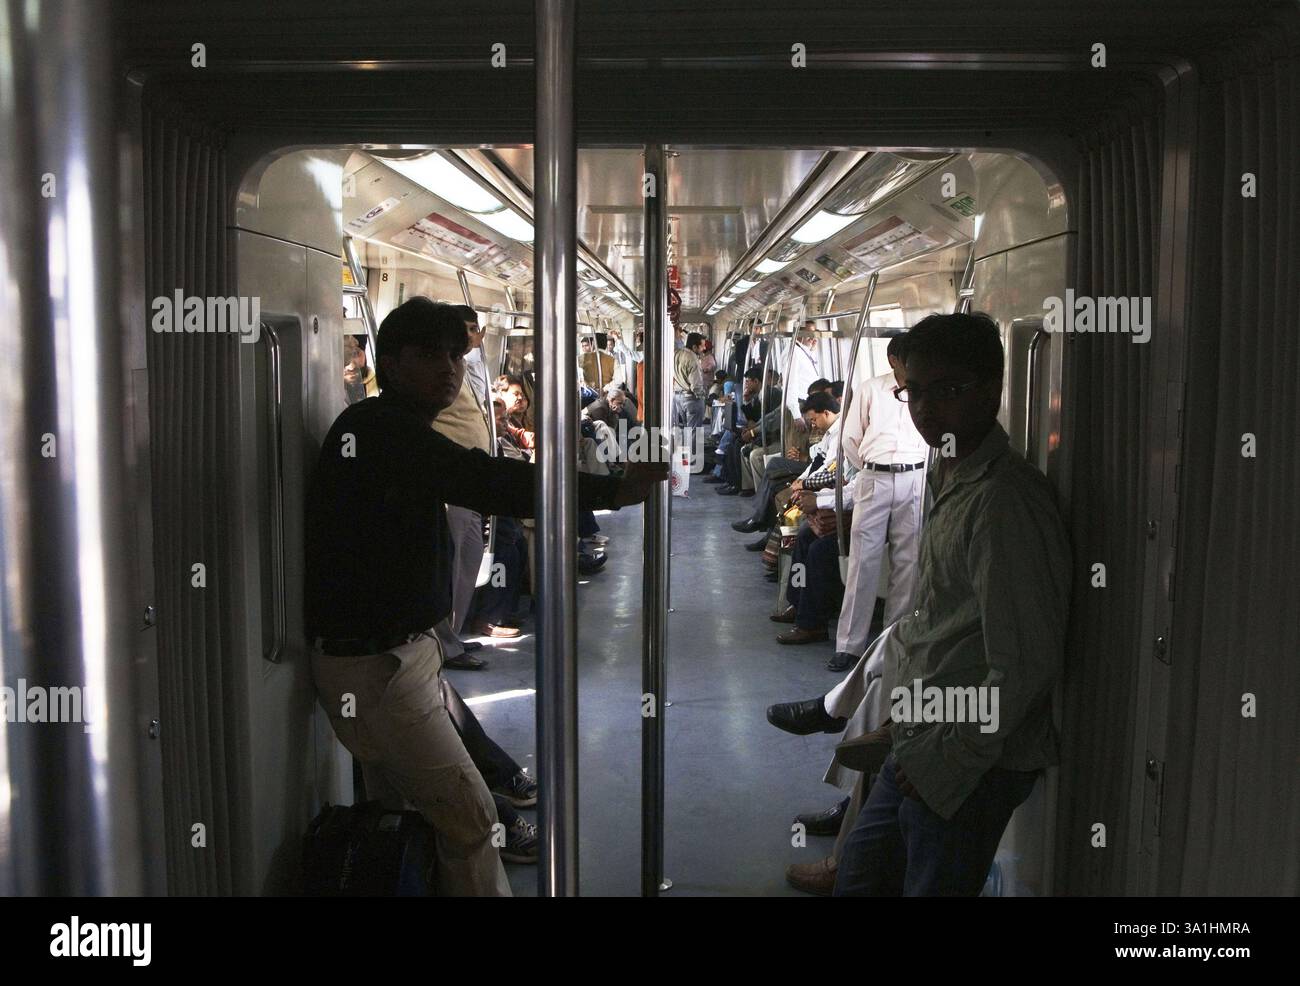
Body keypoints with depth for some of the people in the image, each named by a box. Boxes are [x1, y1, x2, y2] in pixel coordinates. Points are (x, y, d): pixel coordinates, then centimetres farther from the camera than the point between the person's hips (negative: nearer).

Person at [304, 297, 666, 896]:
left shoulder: (397, 431, 15)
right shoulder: (379, 428, -20)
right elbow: (482, 482, -34)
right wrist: (611, 491, -40)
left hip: (387, 654, 11)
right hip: (375, 666, -11)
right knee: (467, 818, -6)